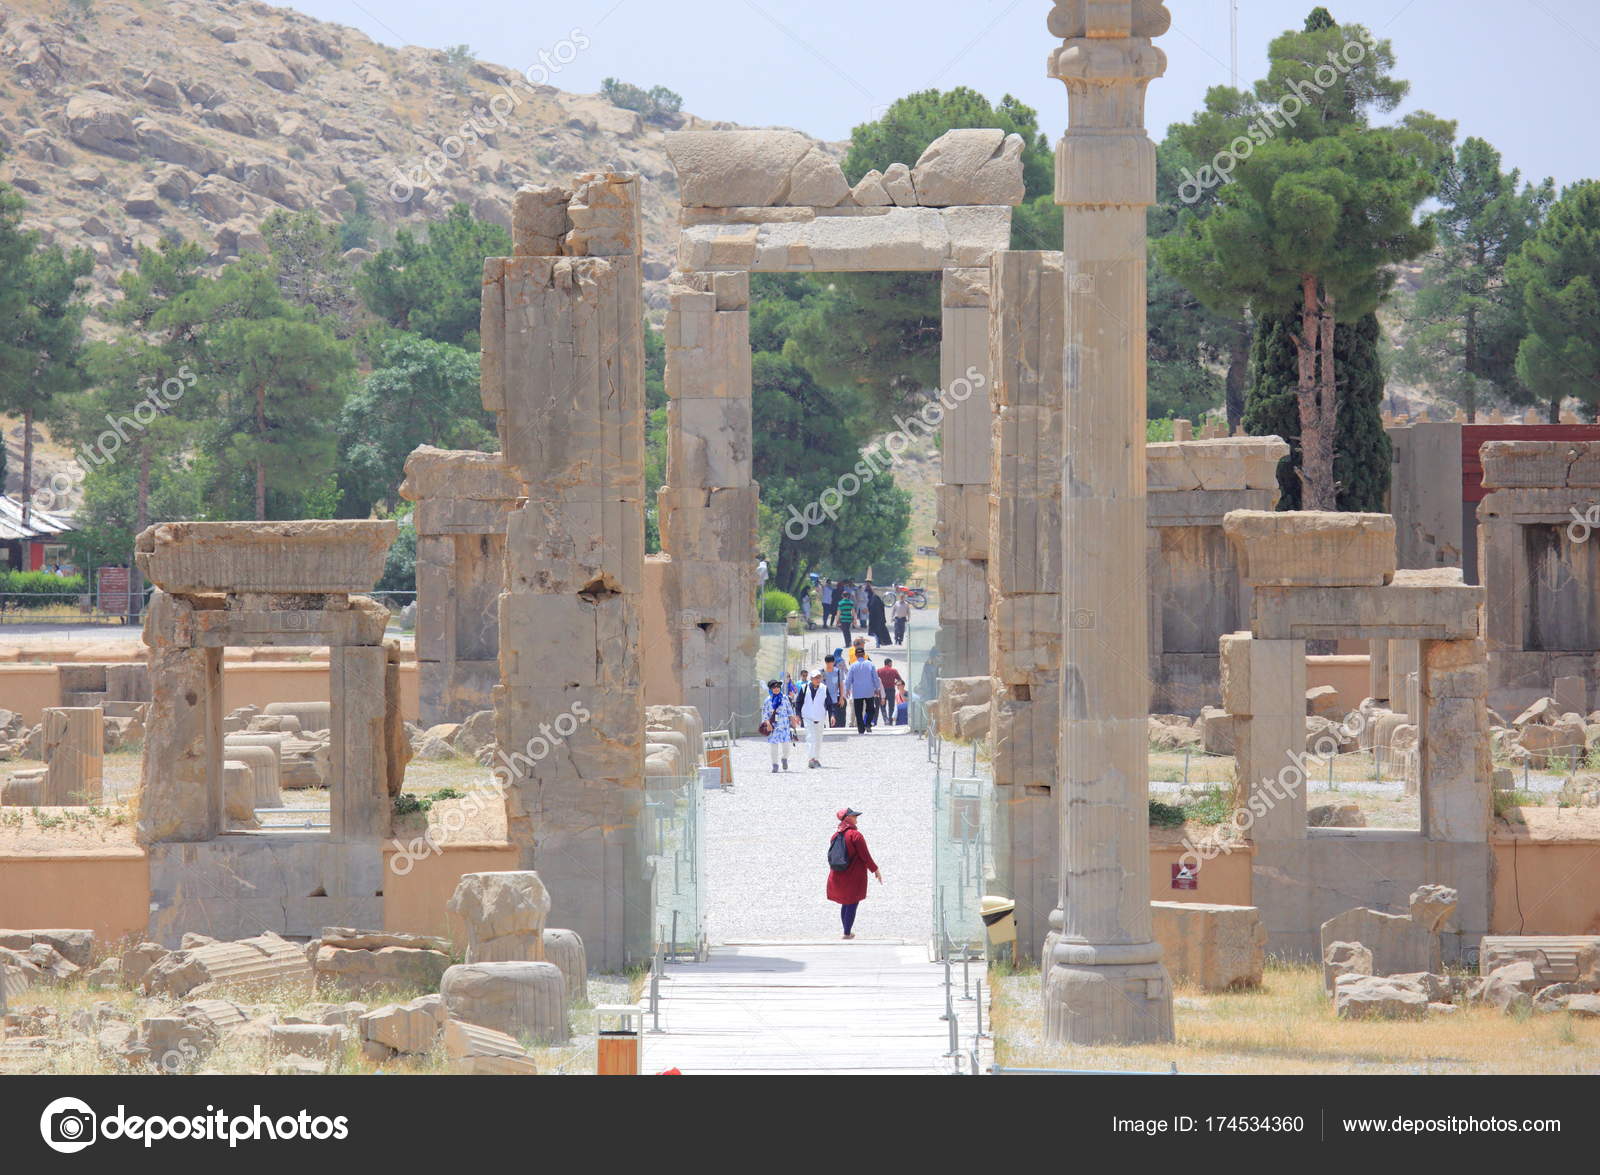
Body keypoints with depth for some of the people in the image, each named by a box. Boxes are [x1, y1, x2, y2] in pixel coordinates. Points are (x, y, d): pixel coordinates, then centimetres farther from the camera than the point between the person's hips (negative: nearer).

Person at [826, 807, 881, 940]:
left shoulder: (836, 835, 4)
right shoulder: (855, 835, -18)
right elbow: (865, 855, -16)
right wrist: (875, 869, -3)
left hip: (838, 877, 7)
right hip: (854, 876, -7)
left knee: (845, 903, 19)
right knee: (852, 904, 3)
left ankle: (847, 930, 28)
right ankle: (847, 933, 6)